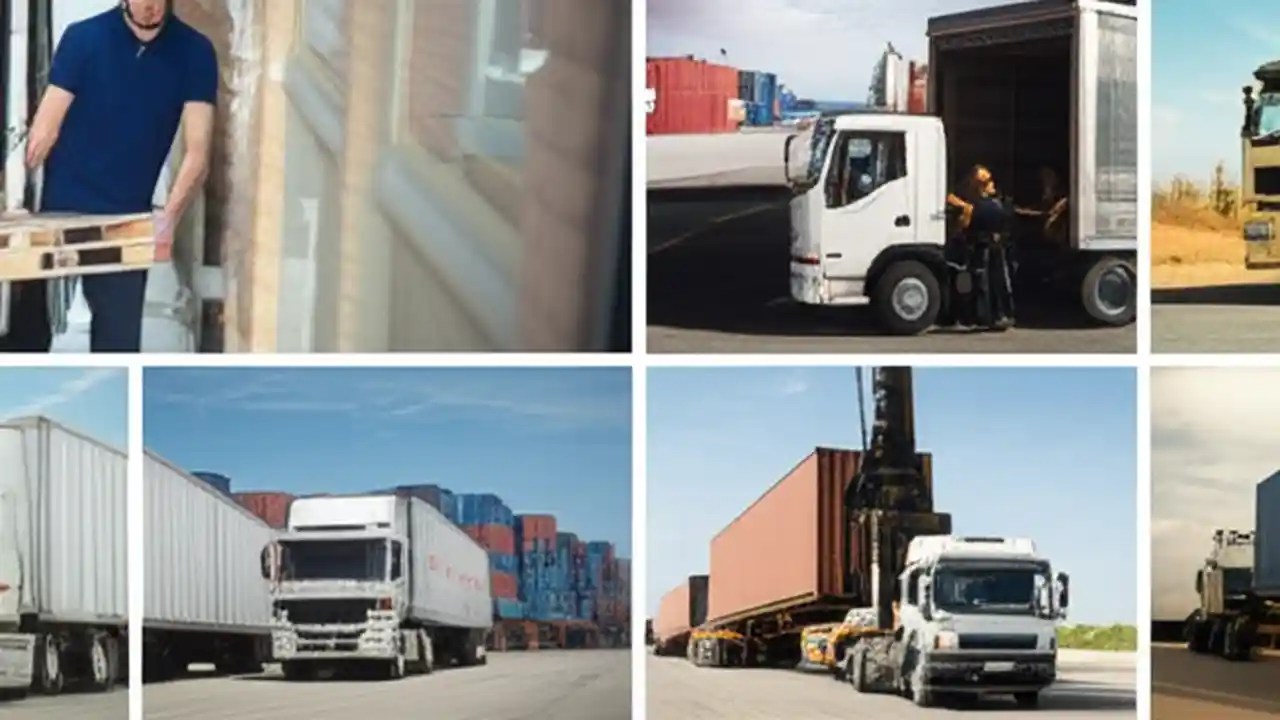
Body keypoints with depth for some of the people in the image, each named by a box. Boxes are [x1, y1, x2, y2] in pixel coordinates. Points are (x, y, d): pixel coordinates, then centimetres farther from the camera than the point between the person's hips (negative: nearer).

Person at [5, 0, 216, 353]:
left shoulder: (194, 53, -4)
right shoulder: (83, 38, -7)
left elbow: (197, 153, -8)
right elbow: (42, 134, -8)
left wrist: (168, 219, -23)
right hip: (59, 212, -1)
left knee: (119, 344, 0)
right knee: (28, 334, 7)